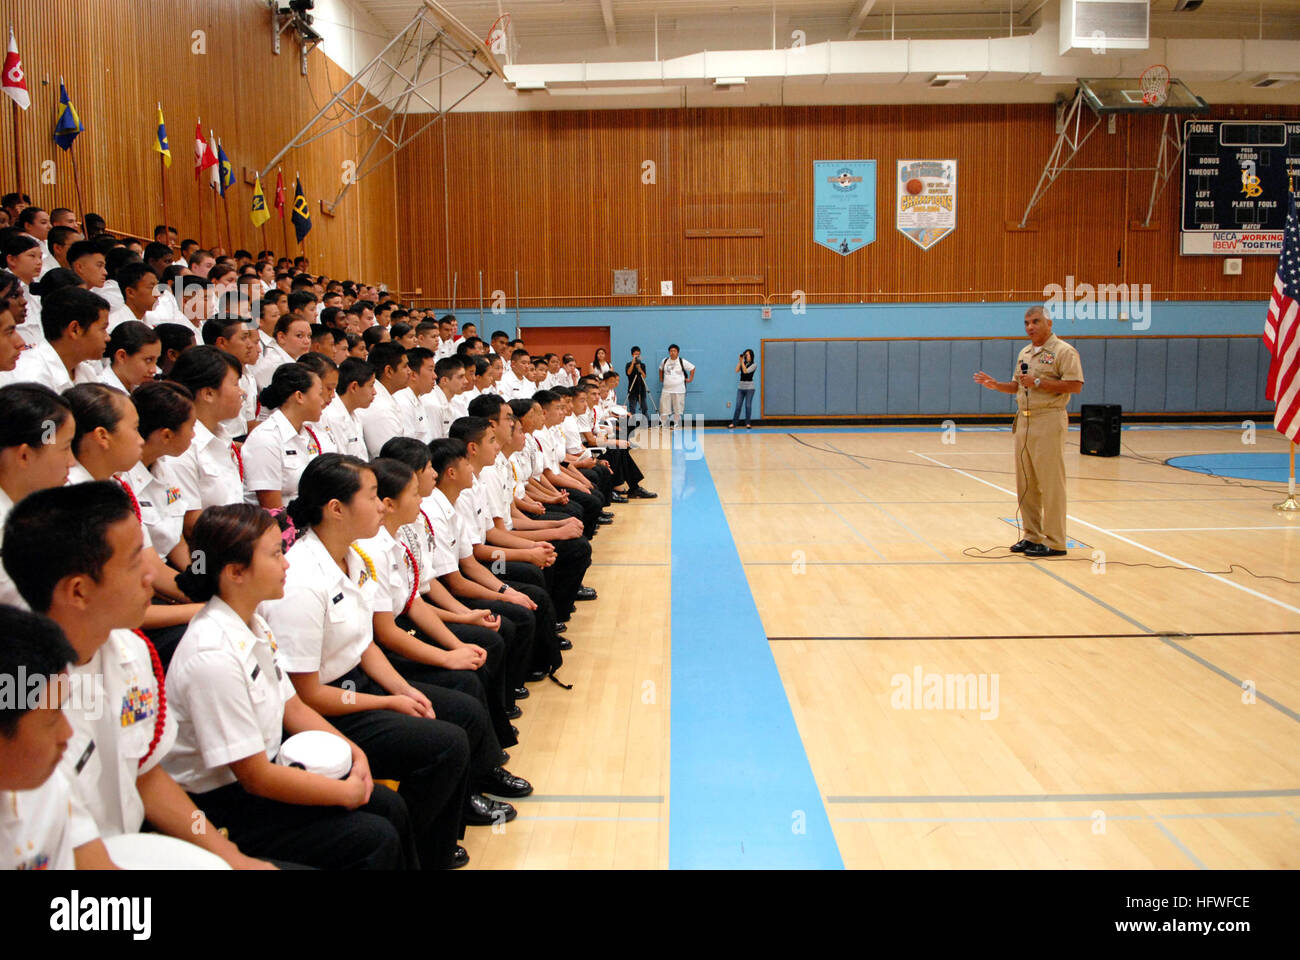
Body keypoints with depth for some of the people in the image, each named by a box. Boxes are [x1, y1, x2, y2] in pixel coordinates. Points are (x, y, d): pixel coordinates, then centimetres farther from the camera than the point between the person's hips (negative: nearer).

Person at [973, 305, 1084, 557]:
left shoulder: (1063, 351, -7)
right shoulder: (1024, 353, 18)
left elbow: (1075, 385, -16)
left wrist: (1038, 382, -18)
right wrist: (996, 385, 7)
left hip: (1049, 421, -8)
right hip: (1023, 421, 8)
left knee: (1050, 484, -6)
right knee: (1025, 484, 10)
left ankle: (1054, 542, -1)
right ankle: (1032, 536, 19)